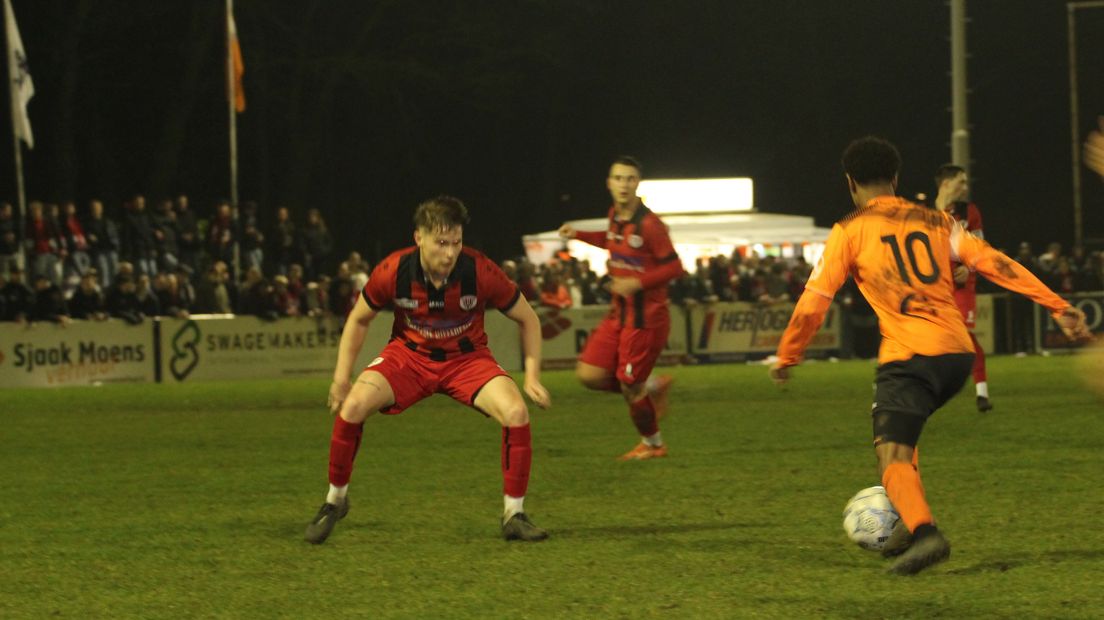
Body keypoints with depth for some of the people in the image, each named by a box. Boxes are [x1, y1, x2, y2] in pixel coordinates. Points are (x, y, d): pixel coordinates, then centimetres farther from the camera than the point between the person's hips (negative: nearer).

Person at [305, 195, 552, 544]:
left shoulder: (480, 272, -23)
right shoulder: (392, 272, -21)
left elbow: (528, 319, -7)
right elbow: (359, 320, -1)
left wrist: (532, 377, -14)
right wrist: (341, 378, -7)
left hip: (467, 358, 0)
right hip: (408, 355, 0)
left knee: (516, 413, -25)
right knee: (353, 404, -24)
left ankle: (514, 514, -8)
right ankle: (335, 500, -1)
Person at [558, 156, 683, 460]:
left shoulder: (648, 224, -18)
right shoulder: (615, 216, 5)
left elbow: (674, 267, -16)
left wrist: (638, 283, -26)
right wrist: (579, 235, 19)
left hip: (645, 316, -8)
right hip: (619, 313, 8)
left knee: (630, 387, -2)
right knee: (589, 374, 0)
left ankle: (653, 444, 24)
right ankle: (653, 387, 21)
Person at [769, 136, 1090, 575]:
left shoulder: (849, 232, 4)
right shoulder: (936, 222, 16)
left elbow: (813, 302, 2)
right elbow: (995, 264, 8)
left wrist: (786, 358, 15)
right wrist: (1058, 307, 6)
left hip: (908, 355, -6)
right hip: (958, 351, 6)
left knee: (892, 455, -12)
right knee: (900, 432, 28)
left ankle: (924, 532, -37)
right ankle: (912, 522, 17)